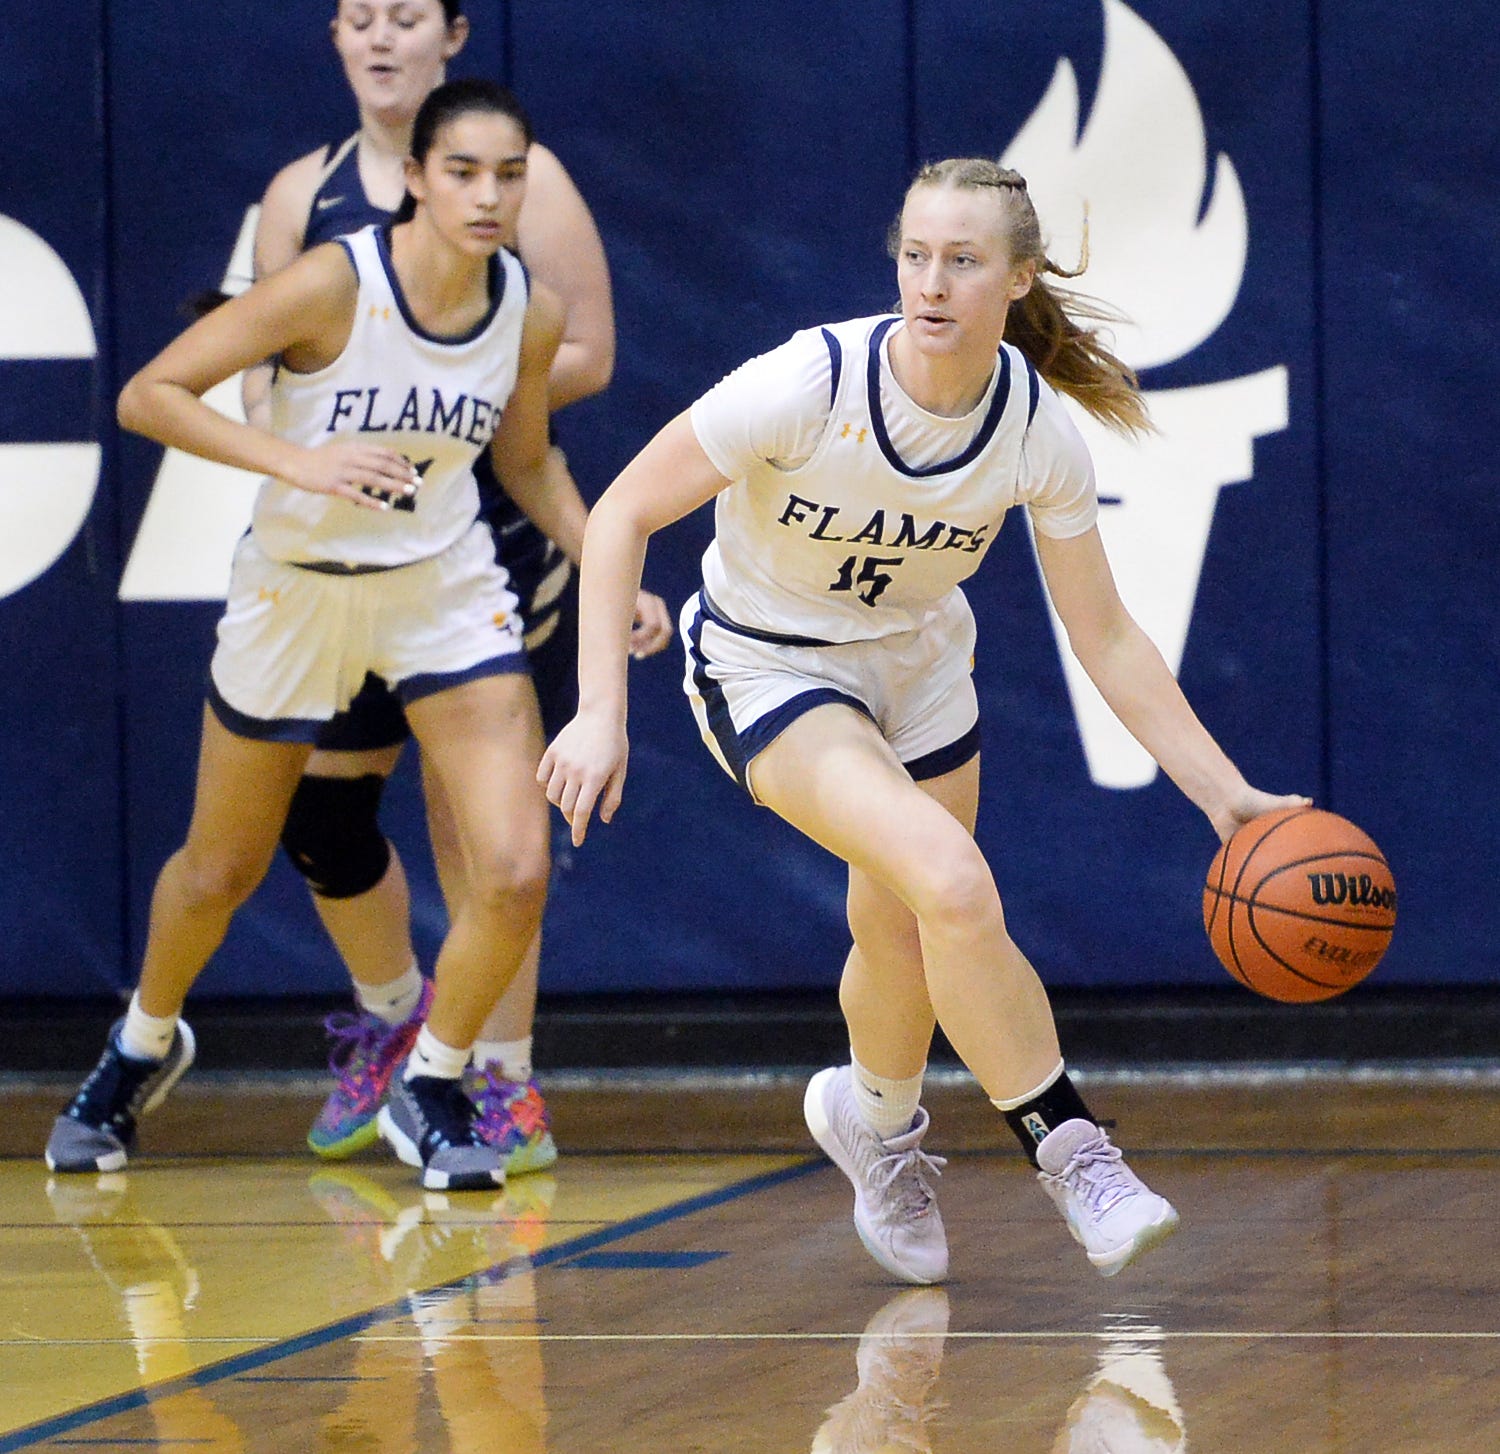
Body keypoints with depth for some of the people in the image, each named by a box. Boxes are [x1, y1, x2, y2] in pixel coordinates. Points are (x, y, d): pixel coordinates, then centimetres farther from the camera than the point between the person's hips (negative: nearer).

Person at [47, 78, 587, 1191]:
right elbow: (147, 397, -23)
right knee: (222, 870, 16)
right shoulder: (333, 285, -25)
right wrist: (297, 460, -35)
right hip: (297, 589, -2)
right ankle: (145, 1045, 48)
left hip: (447, 589, 2)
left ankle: (432, 1092, 12)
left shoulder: (531, 313, -10)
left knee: (516, 871, -14)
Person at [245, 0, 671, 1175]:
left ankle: (505, 1086, 3)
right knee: (319, 803, 3)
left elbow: (587, 357, -3)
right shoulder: (303, 193, 9)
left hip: (498, 527, -4)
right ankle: (393, 1014, 31)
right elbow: (261, 371, 9)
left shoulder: (519, 175, 0)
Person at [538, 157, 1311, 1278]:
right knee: (953, 886, -26)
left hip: (920, 666, 4)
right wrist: (600, 711, -28)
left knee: (905, 937, 13)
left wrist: (1226, 794, -14)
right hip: (768, 670, -4)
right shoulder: (810, 384, -29)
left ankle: (876, 1124, 47)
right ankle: (1069, 1152, -13)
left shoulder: (1039, 431, -17)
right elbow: (624, 514, -21)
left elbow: (1106, 639, -8)